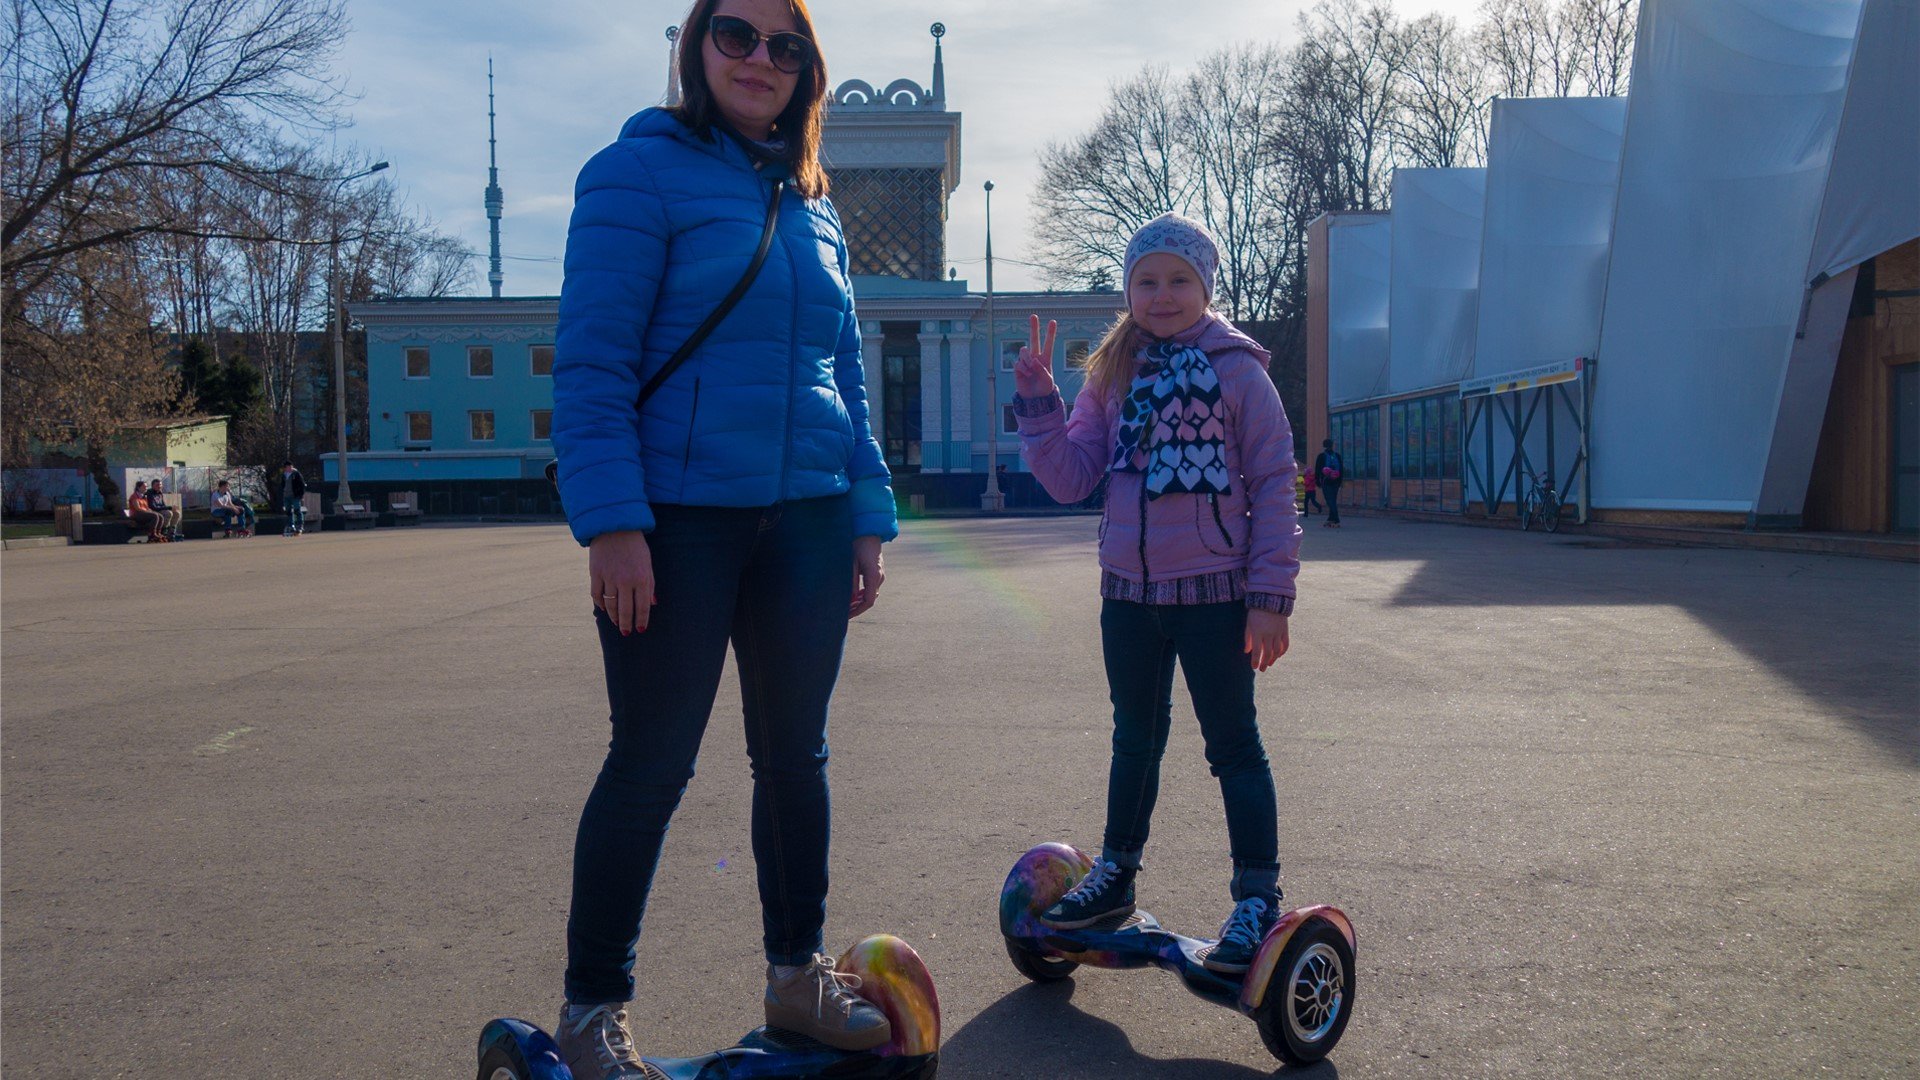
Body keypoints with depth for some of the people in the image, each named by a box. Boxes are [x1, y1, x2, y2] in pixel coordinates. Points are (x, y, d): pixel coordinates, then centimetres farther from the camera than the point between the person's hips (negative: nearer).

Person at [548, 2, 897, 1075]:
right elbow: (592, 361, -10)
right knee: (652, 763, 1)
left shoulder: (813, 205, 16)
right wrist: (613, 522, -19)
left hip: (806, 519, 6)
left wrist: (869, 514, 11)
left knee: (797, 752, 13)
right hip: (679, 520, -6)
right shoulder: (641, 171, -4)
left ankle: (798, 973, 30)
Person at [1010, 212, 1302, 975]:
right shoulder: (1112, 375, 7)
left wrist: (1270, 597, -11)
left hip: (1214, 592, -4)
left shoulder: (1237, 370, -5)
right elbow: (1070, 478, 2)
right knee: (1135, 740, 18)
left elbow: (1274, 486, -6)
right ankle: (1115, 875, 33)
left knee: (1233, 745, 4)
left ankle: (1258, 898, 13)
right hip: (1128, 593, 5)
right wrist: (1036, 398, -9)